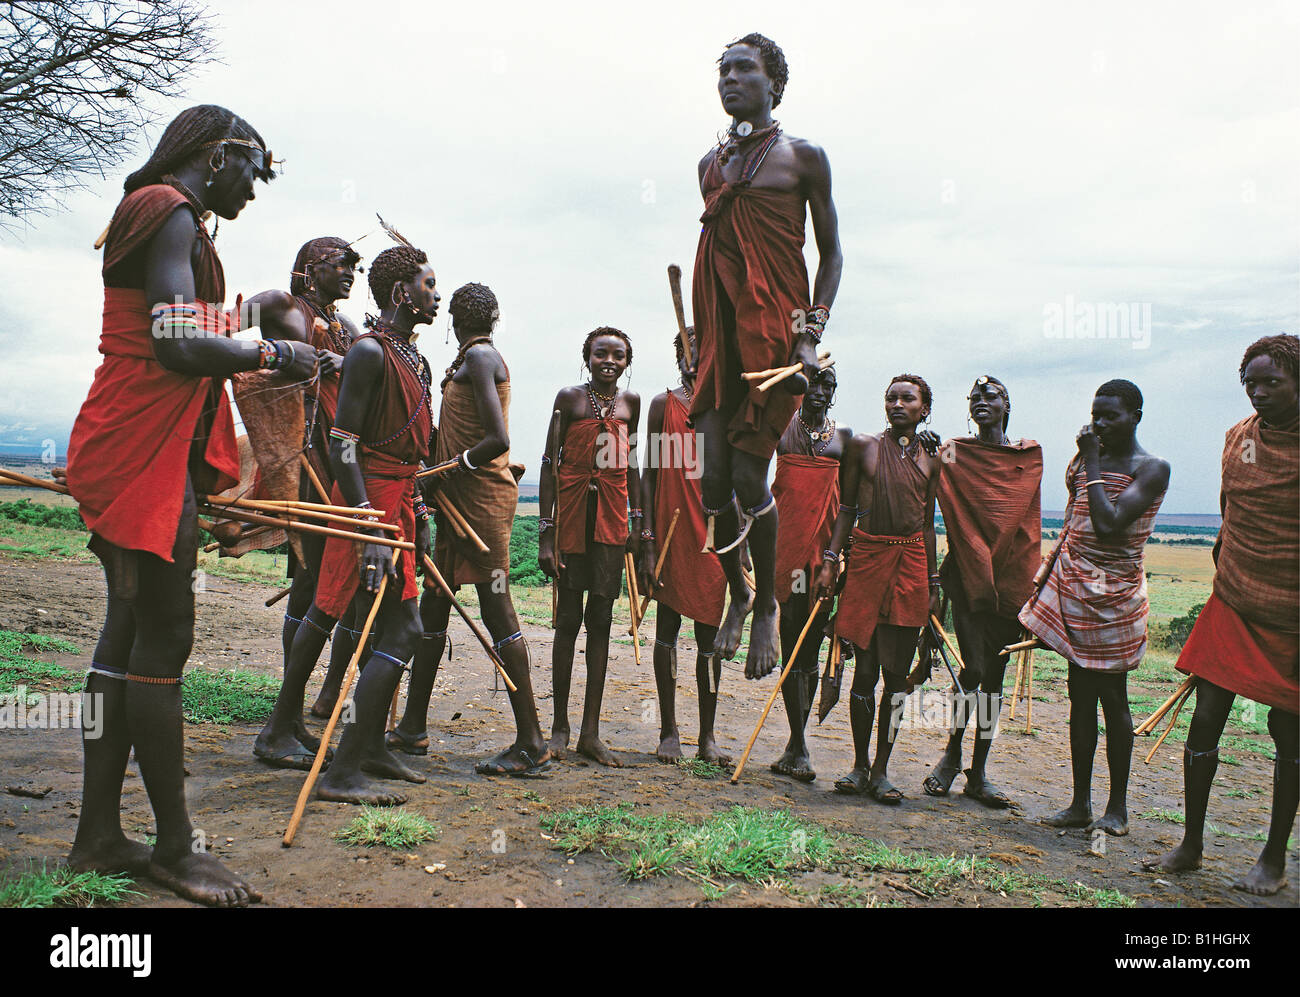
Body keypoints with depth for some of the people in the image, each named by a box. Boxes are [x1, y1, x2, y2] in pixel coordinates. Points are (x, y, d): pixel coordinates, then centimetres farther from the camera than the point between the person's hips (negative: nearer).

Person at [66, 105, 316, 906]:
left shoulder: (172, 223, 24)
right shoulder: (172, 216, -8)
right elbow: (178, 344, -21)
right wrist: (269, 353, -8)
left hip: (153, 457, 11)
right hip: (146, 458, -11)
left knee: (131, 633, 10)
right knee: (163, 639, -8)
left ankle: (99, 835, 17)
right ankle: (176, 846, 1)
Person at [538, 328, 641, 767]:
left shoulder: (631, 403, 11)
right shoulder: (570, 398, 1)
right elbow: (550, 463, -1)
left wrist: (637, 520, 13)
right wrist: (545, 533, -7)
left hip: (612, 518, 3)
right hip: (571, 515, -3)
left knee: (601, 620, 4)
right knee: (568, 618, 2)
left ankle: (591, 731, 9)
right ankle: (560, 726, 13)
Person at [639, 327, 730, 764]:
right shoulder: (663, 404, 5)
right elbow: (650, 472, 2)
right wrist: (648, 539, -6)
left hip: (712, 531, 2)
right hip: (670, 527, -2)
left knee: (710, 633, 4)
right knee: (668, 627, 4)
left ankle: (707, 735, 13)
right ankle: (669, 731, 14)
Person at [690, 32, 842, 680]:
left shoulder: (803, 157, 4)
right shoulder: (711, 164, 18)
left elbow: (830, 252, 3)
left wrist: (812, 334, -9)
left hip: (775, 327, -4)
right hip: (721, 334, 5)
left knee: (749, 479, -8)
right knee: (715, 480, 1)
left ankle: (767, 606, 13)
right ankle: (737, 594, 24)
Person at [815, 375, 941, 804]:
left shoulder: (931, 459, 11)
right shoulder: (863, 447, 6)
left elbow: (928, 525, 15)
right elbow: (847, 509, 7)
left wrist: (933, 584, 13)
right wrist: (830, 561, -1)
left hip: (911, 563, 2)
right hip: (867, 557, -1)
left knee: (896, 672, 3)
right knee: (865, 669, 2)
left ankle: (880, 771, 12)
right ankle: (860, 765, 16)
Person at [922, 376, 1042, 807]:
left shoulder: (1029, 455, 12)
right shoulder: (954, 453, 4)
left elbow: (1029, 522, 13)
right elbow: (941, 512, -1)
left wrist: (1027, 578, 9)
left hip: (1010, 577, 3)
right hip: (967, 573, -3)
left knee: (994, 673, 6)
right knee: (975, 666, -11)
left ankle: (978, 772, 14)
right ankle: (951, 756, 11)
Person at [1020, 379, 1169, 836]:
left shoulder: (1152, 469, -9)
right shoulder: (1083, 462, 11)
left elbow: (1108, 525, -24)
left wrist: (1093, 464, -17)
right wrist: (1044, 589, 16)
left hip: (1114, 594, -6)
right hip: (1073, 587, 6)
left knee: (1112, 698, 1)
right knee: (1080, 697, 9)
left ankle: (1117, 807, 14)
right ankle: (1080, 803, 16)